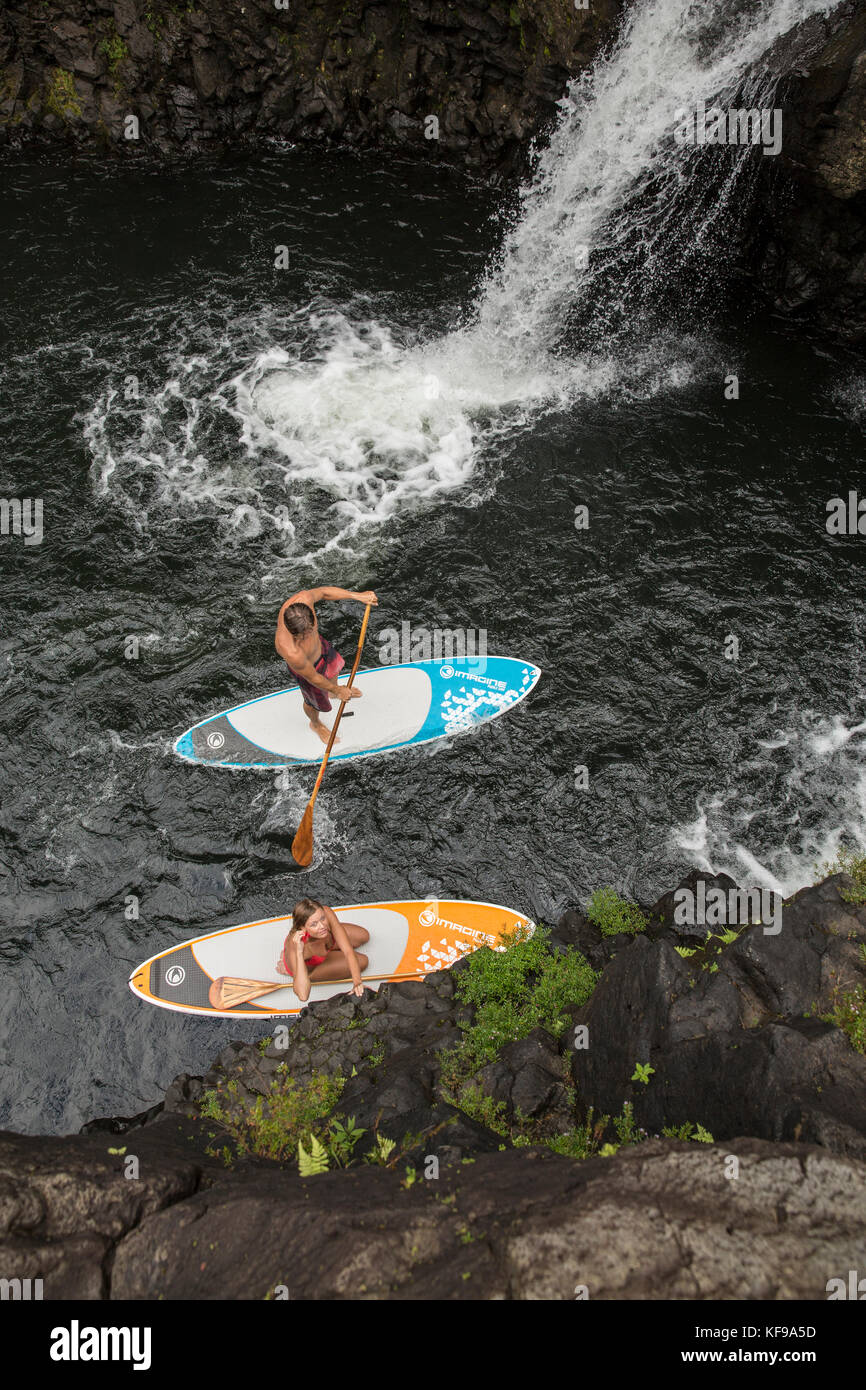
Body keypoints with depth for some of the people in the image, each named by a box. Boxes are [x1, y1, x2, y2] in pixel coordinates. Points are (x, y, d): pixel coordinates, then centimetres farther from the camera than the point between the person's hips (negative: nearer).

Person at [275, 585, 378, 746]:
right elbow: (313, 677, -27)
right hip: (309, 667, -5)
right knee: (316, 702, 25)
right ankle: (316, 724, 63)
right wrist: (338, 691, -10)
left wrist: (358, 595, -13)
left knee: (335, 666, 36)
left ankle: (332, 692, 73)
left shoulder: (302, 599, -39)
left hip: (320, 644, 6)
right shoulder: (291, 652, -49)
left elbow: (323, 591, -13)